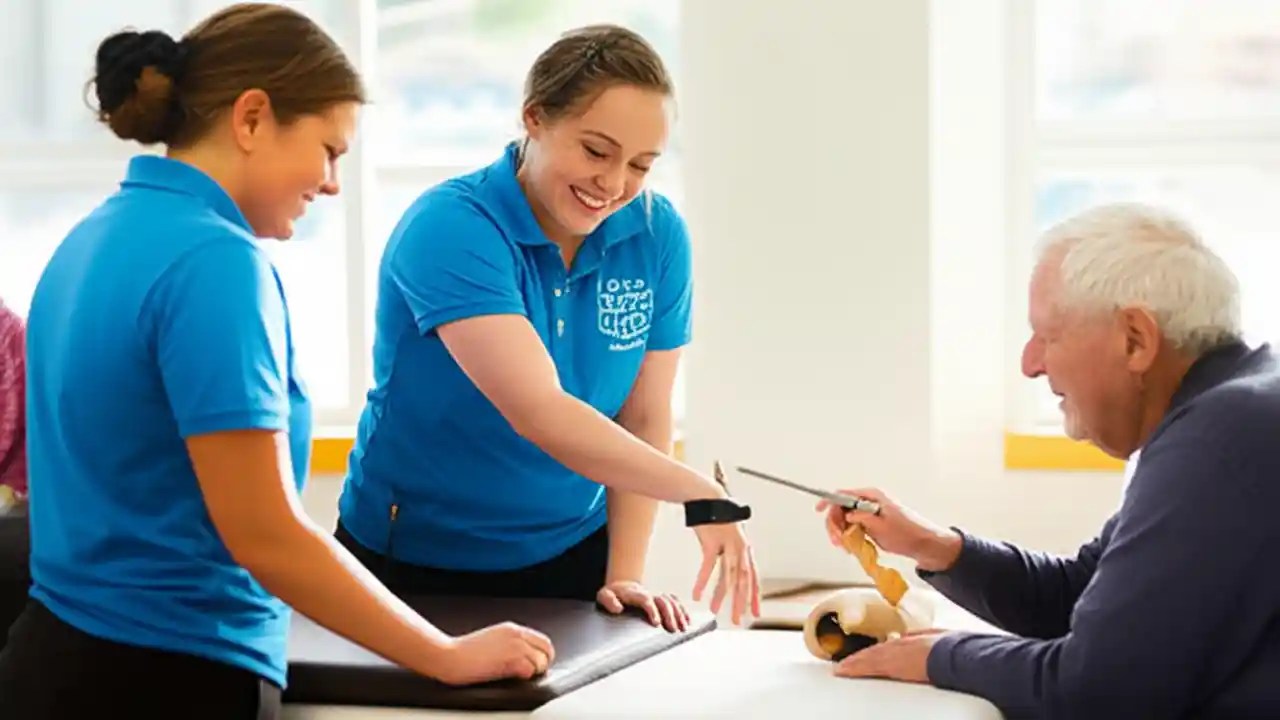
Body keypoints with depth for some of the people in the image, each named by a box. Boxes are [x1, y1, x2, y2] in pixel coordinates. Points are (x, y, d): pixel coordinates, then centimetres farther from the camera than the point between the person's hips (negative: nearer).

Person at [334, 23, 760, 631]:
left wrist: (624, 576, -9)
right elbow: (538, 412, -34)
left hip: (572, 557, 4)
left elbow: (643, 420, -1)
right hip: (414, 559, -4)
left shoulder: (658, 236, -7)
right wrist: (699, 494, -39)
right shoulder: (449, 229, -23)